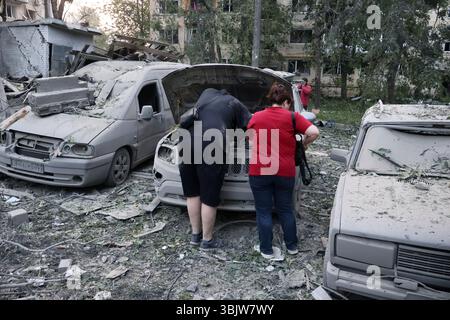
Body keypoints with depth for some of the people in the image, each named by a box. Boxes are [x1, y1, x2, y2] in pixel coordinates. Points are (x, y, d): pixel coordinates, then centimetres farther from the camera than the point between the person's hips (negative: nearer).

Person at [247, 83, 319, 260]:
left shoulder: (257, 116, 4)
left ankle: (266, 250, 18)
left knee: (263, 211, 10)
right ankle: (292, 246, 30)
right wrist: (304, 144, 8)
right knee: (285, 209, 18)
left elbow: (250, 138, 14)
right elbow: (314, 132, -9)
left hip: (259, 171, 0)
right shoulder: (292, 117, -1)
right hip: (285, 172, 0)